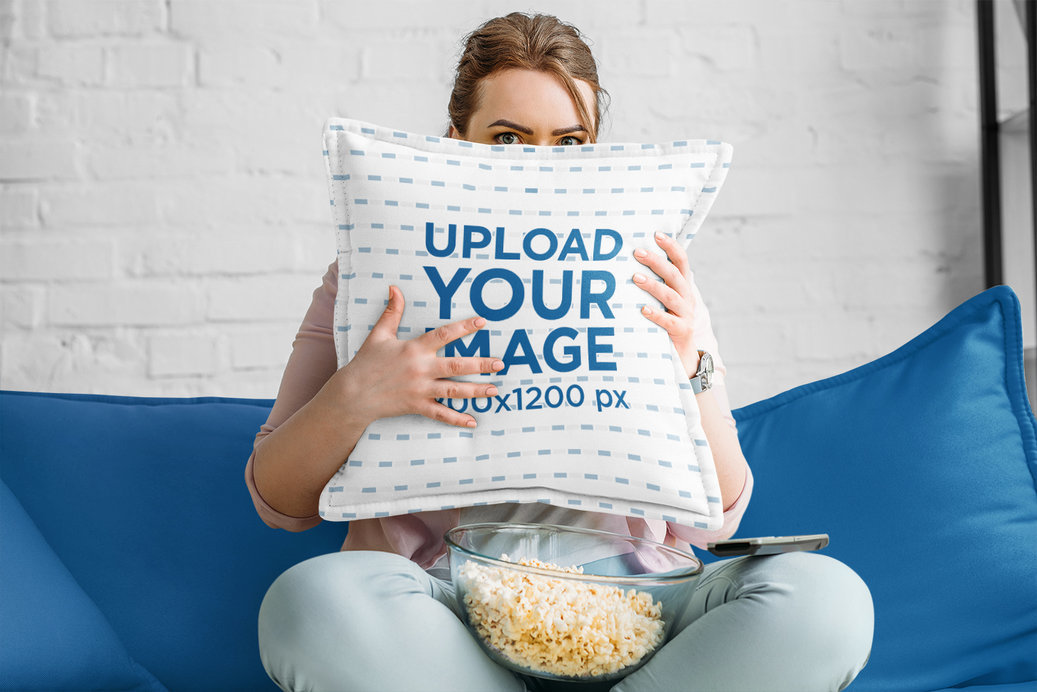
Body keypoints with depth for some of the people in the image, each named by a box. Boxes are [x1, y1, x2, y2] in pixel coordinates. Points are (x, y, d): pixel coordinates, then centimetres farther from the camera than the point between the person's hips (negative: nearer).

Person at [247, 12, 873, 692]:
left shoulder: (649, 281, 9)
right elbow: (282, 502, 3)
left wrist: (688, 365, -10)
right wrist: (353, 397, -17)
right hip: (436, 602, -1)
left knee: (825, 597, -25)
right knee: (312, 596, -34)